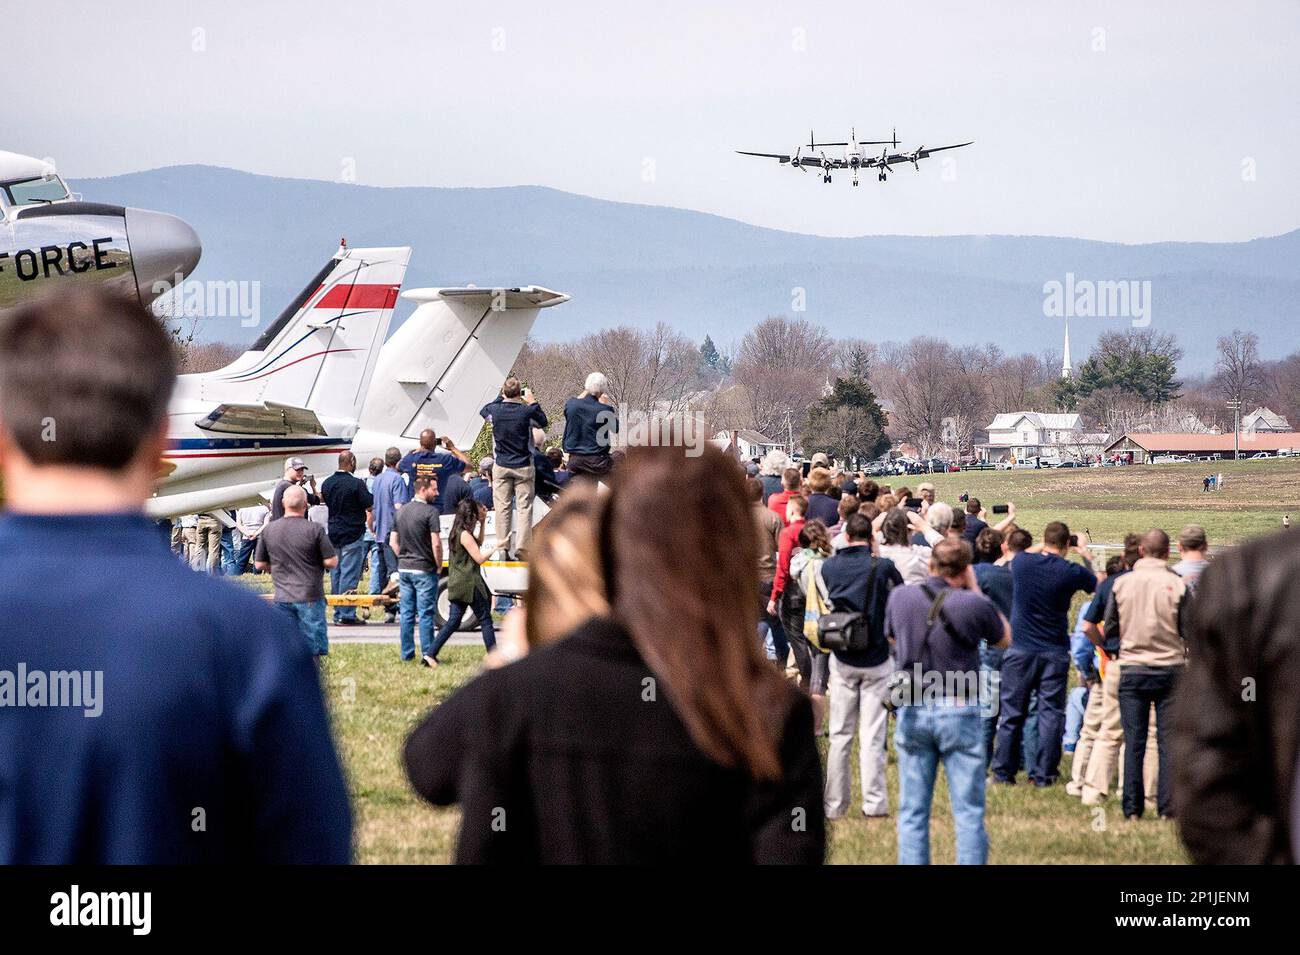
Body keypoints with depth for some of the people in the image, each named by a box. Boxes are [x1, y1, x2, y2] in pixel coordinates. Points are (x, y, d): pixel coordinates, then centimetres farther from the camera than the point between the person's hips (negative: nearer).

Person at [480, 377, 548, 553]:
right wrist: (533, 403, 13)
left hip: (501, 467, 2)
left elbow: (484, 411, 18)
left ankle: (503, 545, 7)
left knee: (502, 507, 6)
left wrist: (501, 398, 22)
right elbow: (543, 422, 7)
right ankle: (522, 545, -4)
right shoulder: (527, 411, -13)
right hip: (523, 466, -2)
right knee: (524, 507, 2)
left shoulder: (496, 410, -7)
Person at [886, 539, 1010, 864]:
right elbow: (1004, 639, 7)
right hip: (959, 711, -3)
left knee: (912, 812, 7)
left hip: (912, 711, 3)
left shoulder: (900, 597, 0)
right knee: (968, 813, 2)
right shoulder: (973, 604, -12)